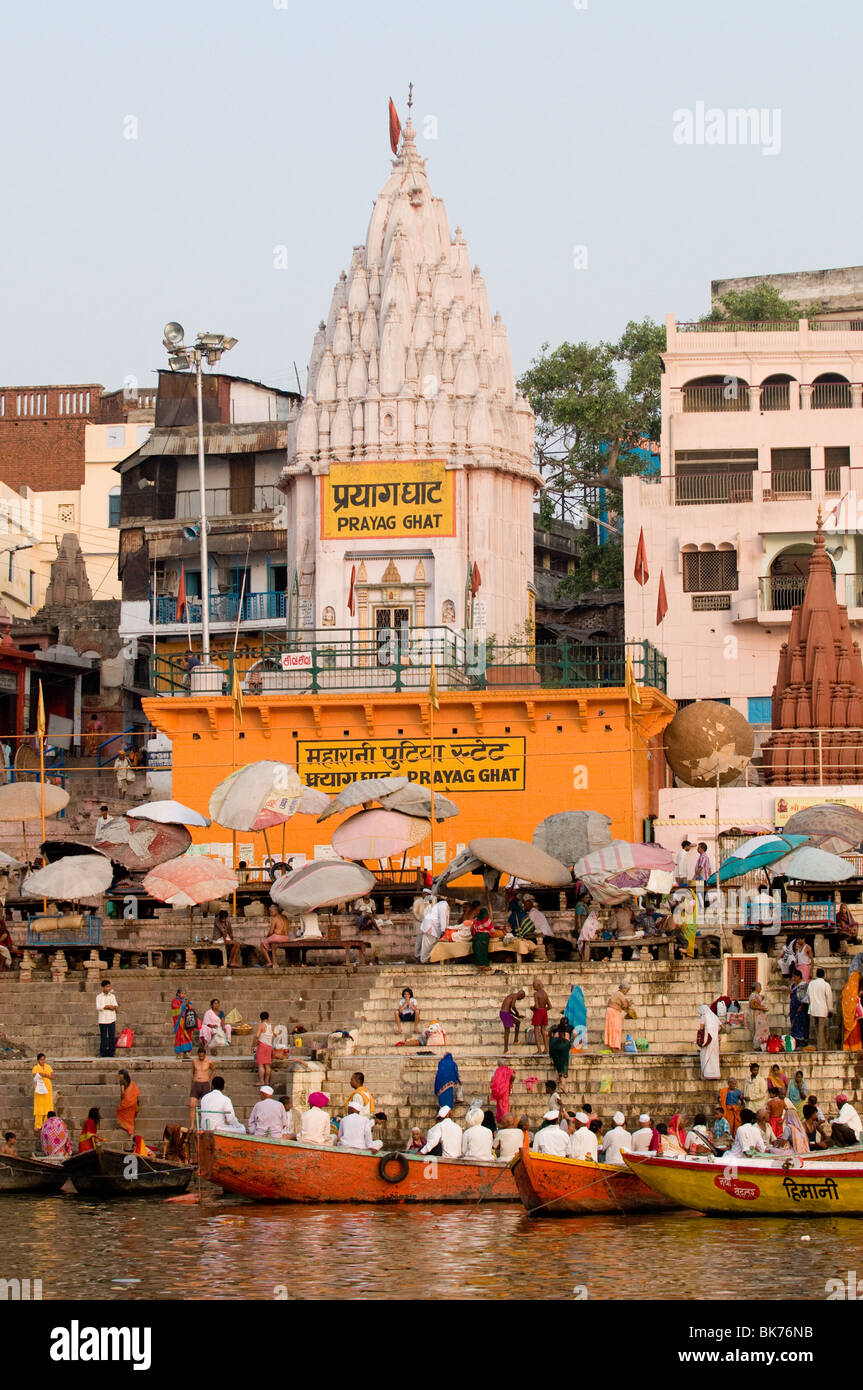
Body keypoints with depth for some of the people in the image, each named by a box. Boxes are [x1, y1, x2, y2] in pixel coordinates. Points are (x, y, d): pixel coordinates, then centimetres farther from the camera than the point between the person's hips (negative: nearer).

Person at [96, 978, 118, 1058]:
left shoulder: (112, 996, 11)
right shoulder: (99, 997, 2)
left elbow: (115, 1006, 0)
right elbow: (98, 1007, -10)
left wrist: (104, 1007, -14)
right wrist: (108, 1006, -13)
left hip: (111, 1018, 2)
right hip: (102, 1019, -2)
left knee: (112, 1036, -2)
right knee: (103, 1036, -2)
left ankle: (111, 1051, 3)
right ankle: (103, 1052, 3)